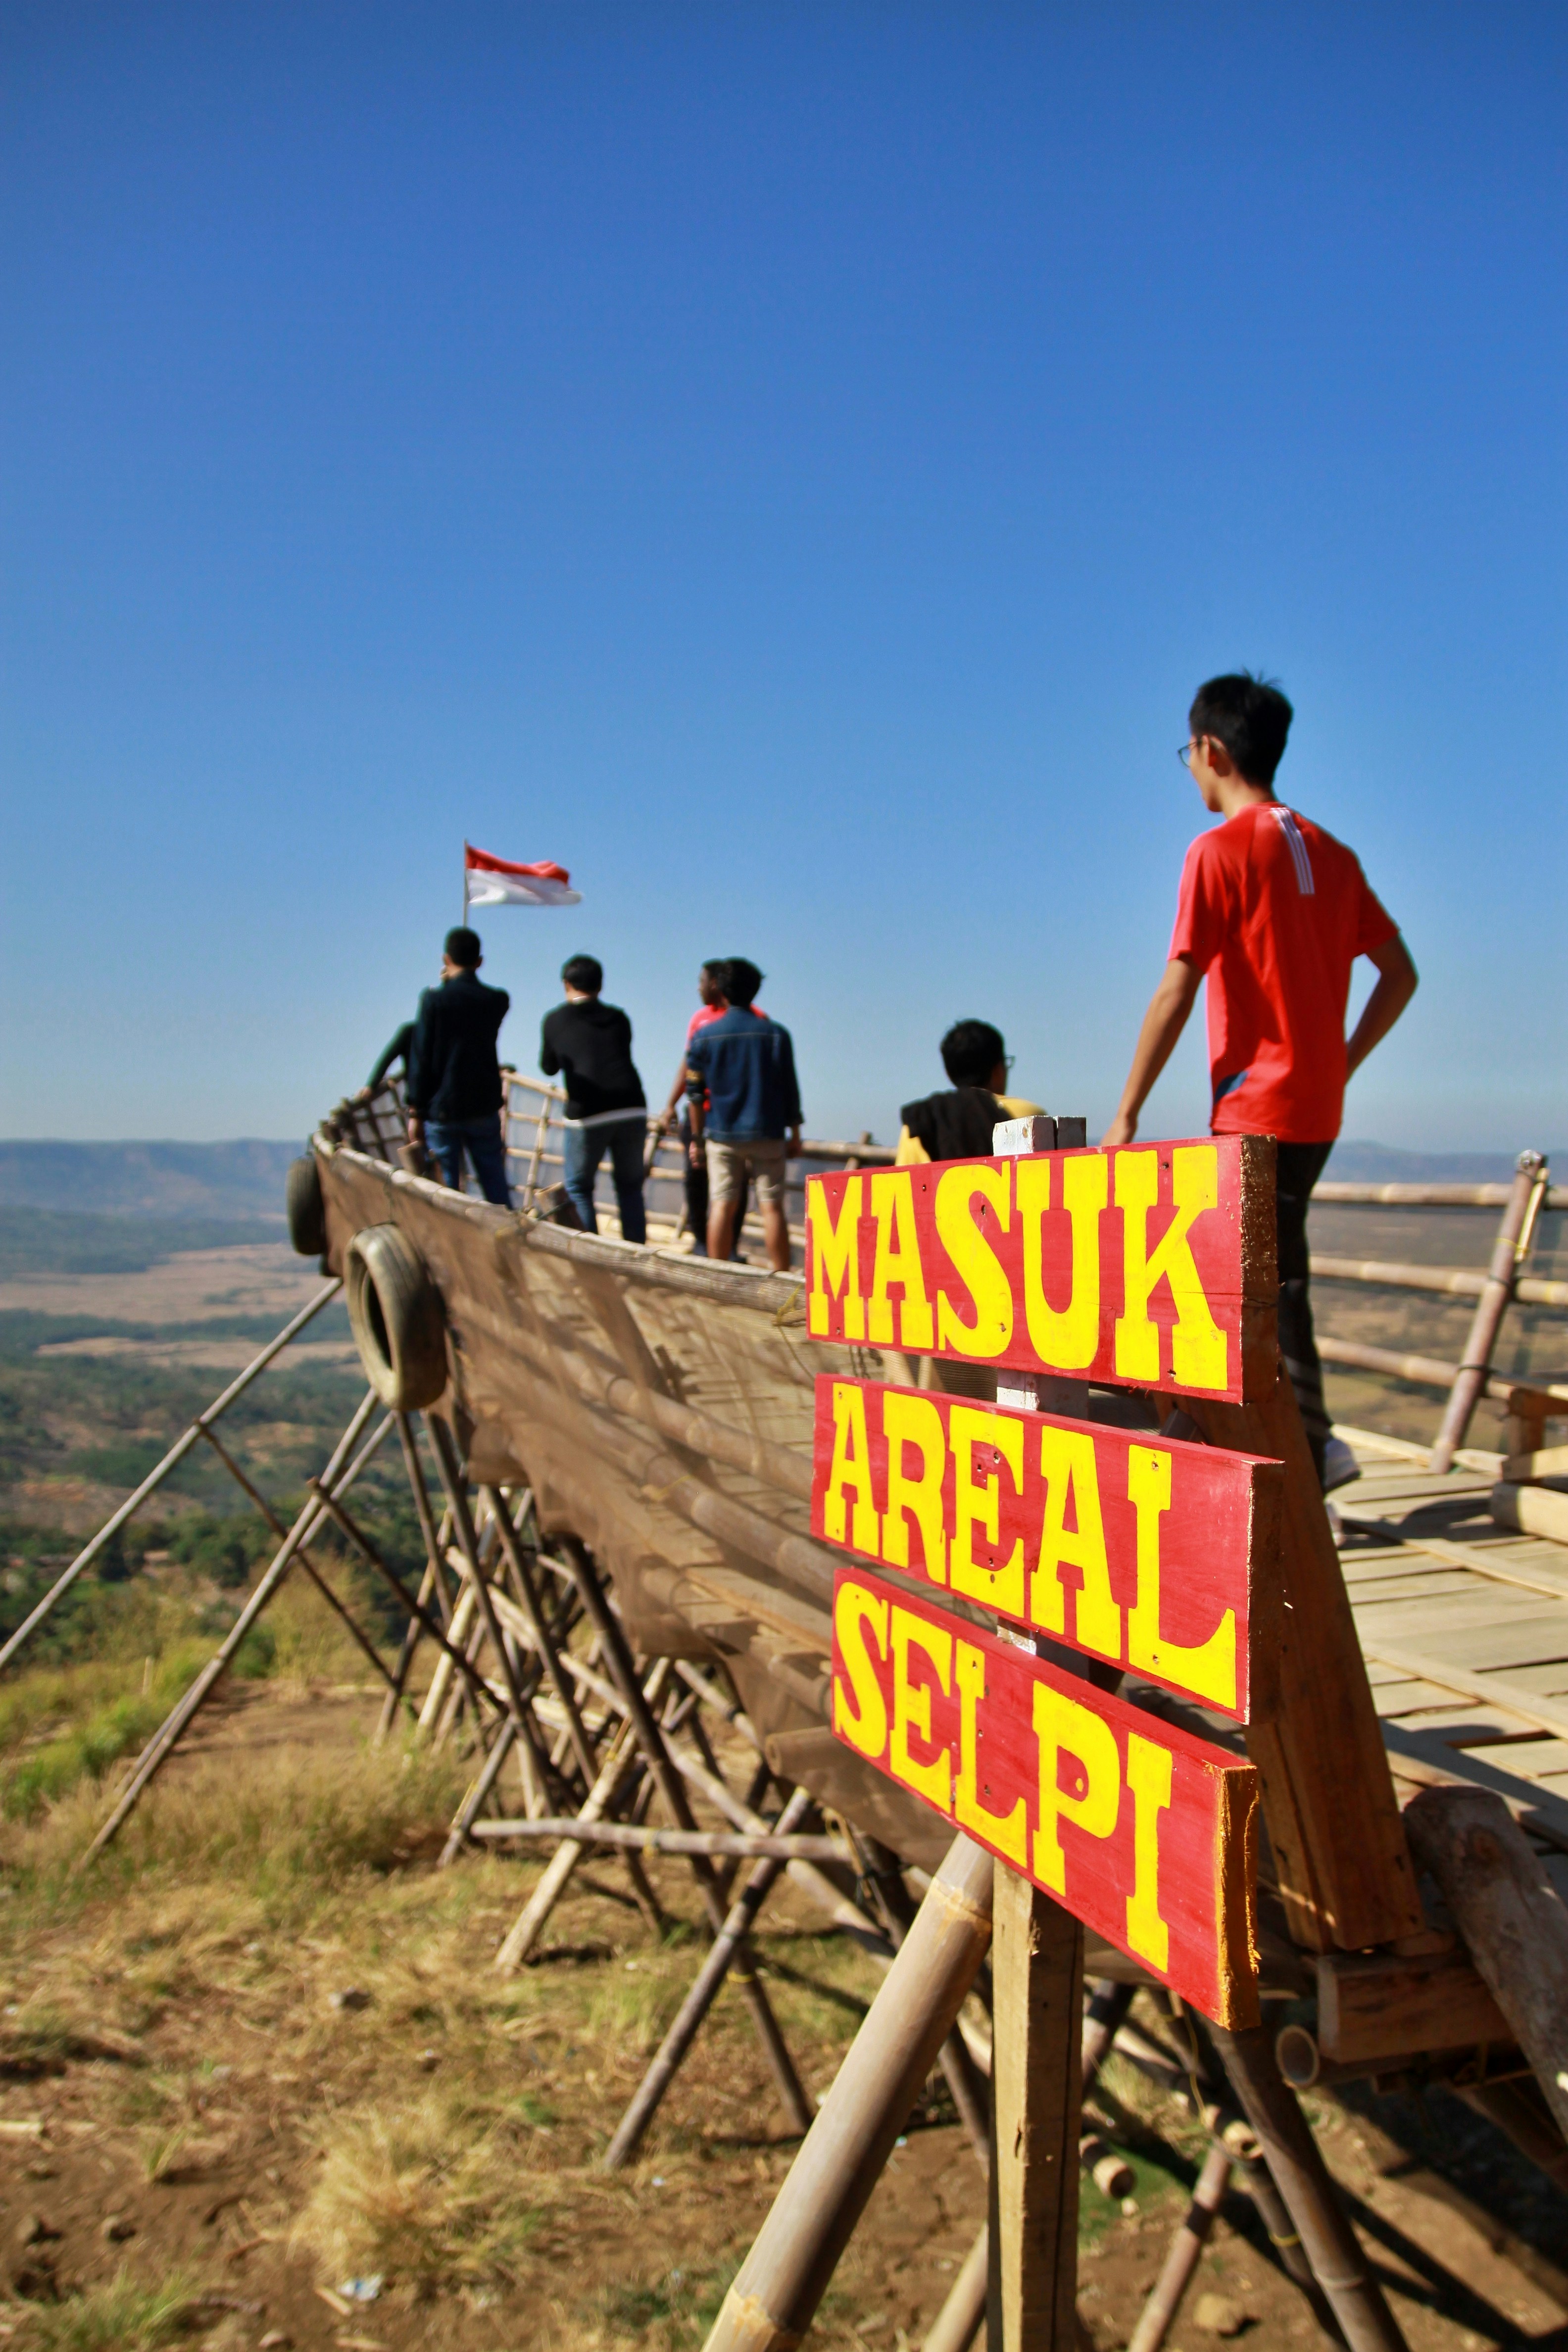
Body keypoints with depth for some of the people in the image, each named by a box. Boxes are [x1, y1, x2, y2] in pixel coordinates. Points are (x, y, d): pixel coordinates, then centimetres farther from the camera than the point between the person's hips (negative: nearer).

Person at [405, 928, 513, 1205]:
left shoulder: (434, 999, -8)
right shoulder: (498, 1000, 1)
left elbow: (421, 1058, -8)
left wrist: (416, 1112, -3)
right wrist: (454, 985, 16)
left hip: (442, 1110, -2)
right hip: (484, 1109, 3)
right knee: (496, 1189, 9)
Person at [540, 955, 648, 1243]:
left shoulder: (555, 1020, 7)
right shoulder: (617, 1017, 13)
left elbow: (549, 1068, 18)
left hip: (587, 1114, -2)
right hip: (631, 1111, 3)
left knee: (579, 1188, 14)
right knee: (630, 1186, 16)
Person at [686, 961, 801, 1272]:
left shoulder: (705, 1035, 1)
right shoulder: (776, 1033, 1)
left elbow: (695, 1092, 3)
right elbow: (789, 1090, 2)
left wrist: (697, 1137, 11)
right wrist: (795, 1135, 10)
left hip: (722, 1134, 1)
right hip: (767, 1133, 0)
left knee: (722, 1206, 2)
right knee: (772, 1206, -1)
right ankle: (782, 1278, -1)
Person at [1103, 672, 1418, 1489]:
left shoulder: (1221, 850, -10)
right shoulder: (1330, 853, 12)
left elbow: (1174, 997, -14)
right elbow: (1400, 975, 14)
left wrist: (1125, 1115, -8)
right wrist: (1341, 1064, 17)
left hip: (1257, 1107, -8)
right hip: (1316, 1107, 8)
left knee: (1269, 1282, -2)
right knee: (1267, 1275, 15)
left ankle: (1310, 1446, 0)